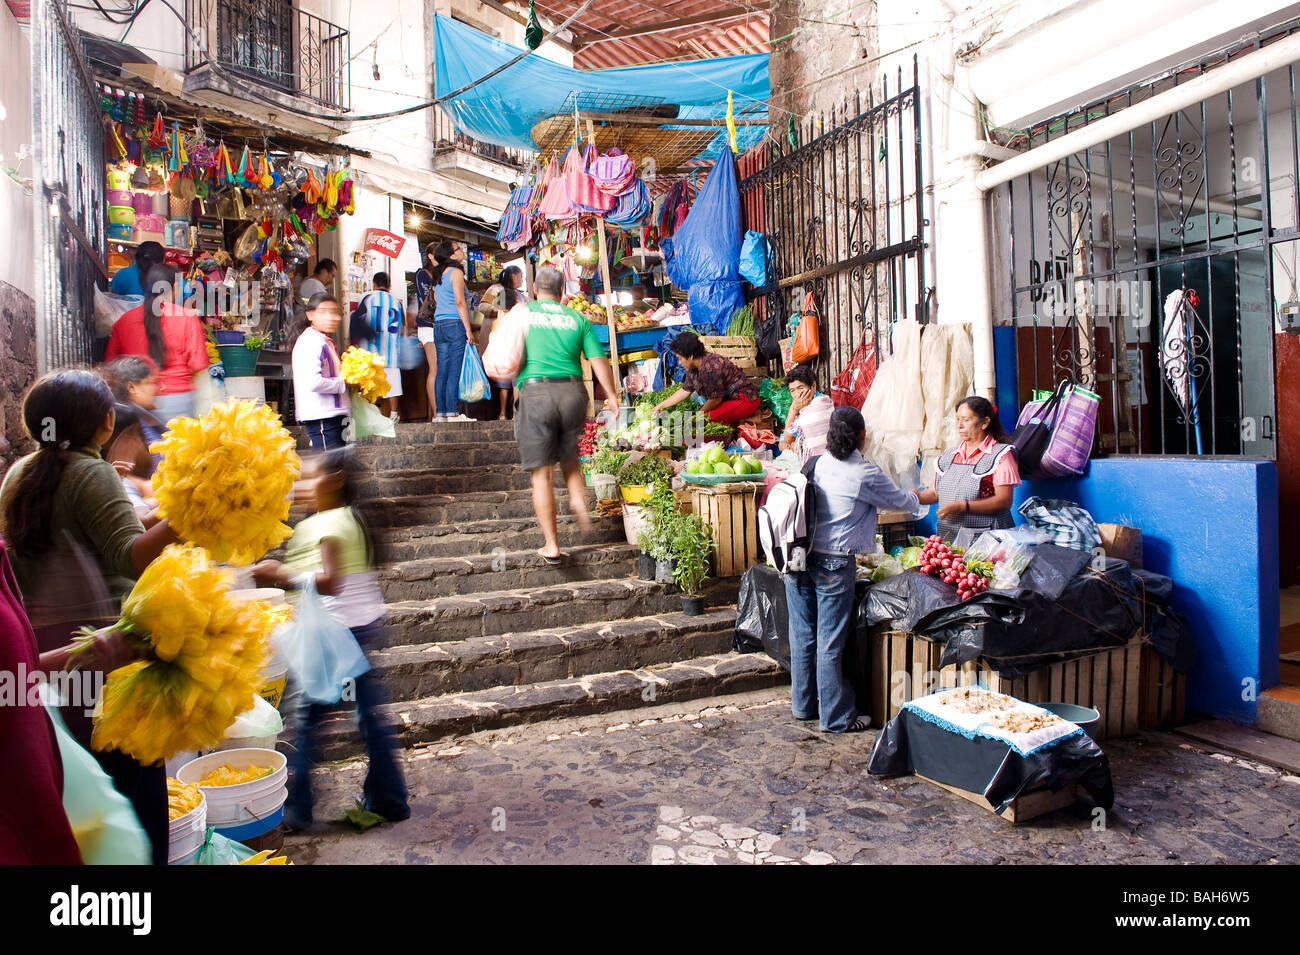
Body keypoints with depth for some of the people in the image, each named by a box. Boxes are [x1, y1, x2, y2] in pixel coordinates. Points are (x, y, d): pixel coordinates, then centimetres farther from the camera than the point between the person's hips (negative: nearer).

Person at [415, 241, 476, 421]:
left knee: (441, 371, 6)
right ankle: (453, 413, -9)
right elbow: (460, 302, -11)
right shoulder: (456, 272, -4)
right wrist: (468, 329, -11)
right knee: (455, 371, -7)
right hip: (455, 325, -7)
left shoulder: (438, 275, 18)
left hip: (438, 325, 8)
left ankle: (440, 413, 6)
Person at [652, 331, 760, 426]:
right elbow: (684, 391, 15)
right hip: (729, 398, 10)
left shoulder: (709, 368, -27)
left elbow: (715, 399, -20)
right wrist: (661, 406, 16)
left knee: (708, 417, -23)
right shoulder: (693, 368, 4)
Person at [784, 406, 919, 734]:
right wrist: (917, 498, 30)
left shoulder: (819, 464, 8)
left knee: (802, 636, 15)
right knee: (830, 643, 2)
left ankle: (803, 704, 29)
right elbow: (901, 501, 8)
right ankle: (836, 717, 14)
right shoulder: (865, 473, -7)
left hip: (798, 558, 6)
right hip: (834, 563, -6)